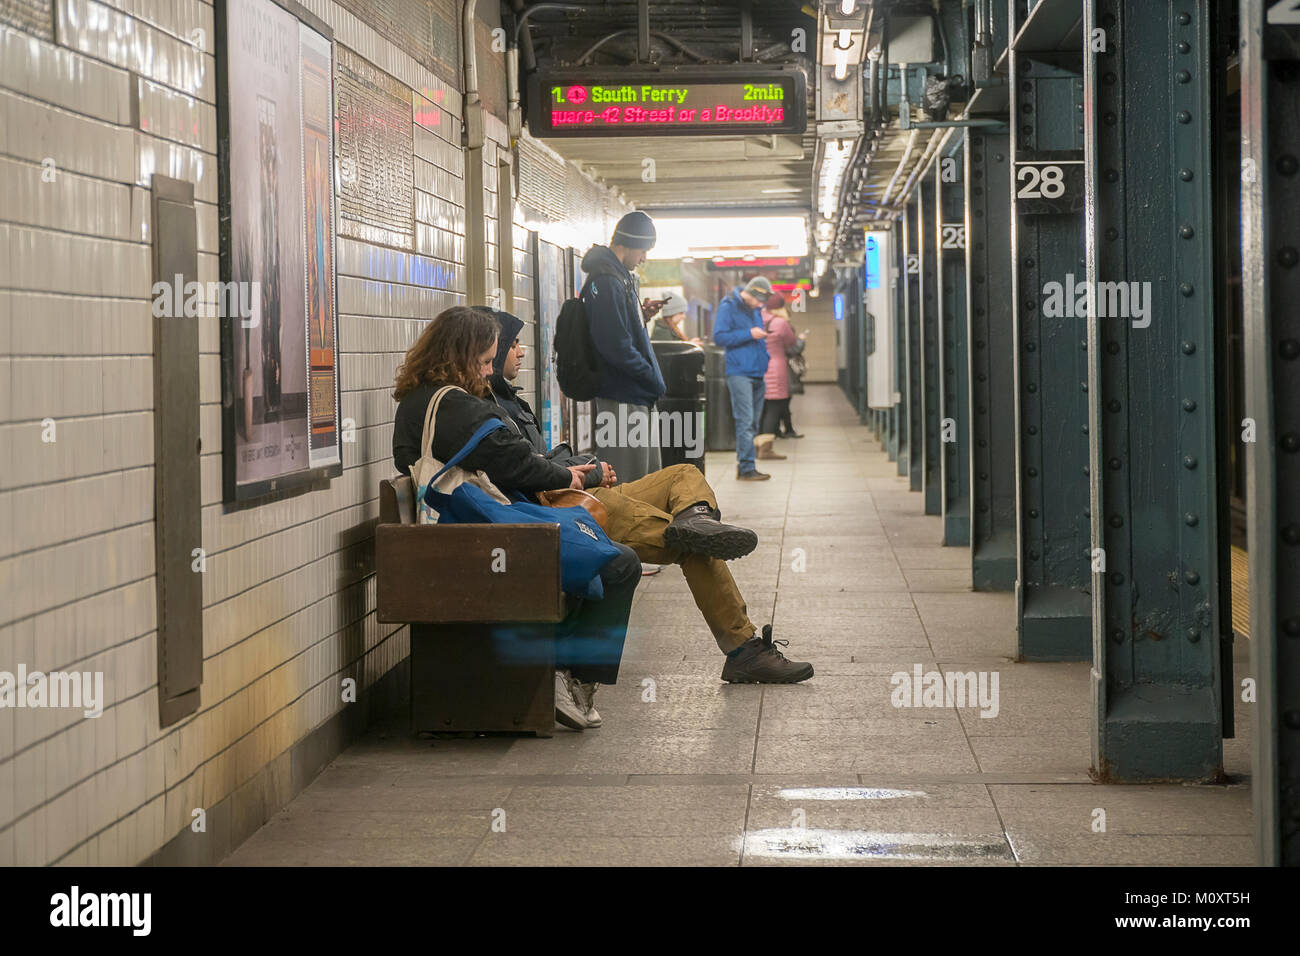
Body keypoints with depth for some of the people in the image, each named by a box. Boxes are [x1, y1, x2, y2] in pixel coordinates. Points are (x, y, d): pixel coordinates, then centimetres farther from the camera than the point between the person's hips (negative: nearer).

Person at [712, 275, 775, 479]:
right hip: (739, 374, -8)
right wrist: (749, 334, -17)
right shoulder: (728, 307, -6)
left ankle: (743, 464, 16)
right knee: (745, 421, -11)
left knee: (753, 422, 9)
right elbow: (719, 337, -13)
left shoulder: (755, 309, 17)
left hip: (757, 373, 8)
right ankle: (746, 468, -11)